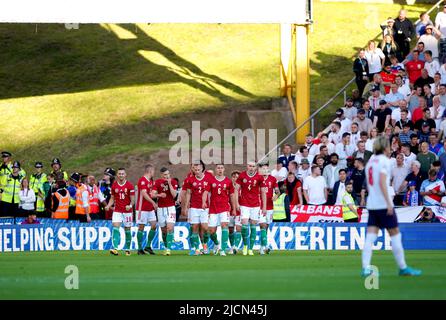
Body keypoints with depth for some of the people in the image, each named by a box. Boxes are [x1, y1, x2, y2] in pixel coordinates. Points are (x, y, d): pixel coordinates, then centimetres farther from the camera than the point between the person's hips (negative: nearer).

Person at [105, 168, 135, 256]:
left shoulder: (130, 186, -4)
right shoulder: (114, 185, 5)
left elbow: (132, 199, -3)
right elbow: (112, 198, 14)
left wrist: (130, 205, -23)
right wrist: (108, 206, -3)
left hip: (127, 211, -1)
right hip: (117, 211, 1)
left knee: (127, 230, 5)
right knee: (115, 227, -15)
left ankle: (127, 249, 19)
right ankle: (115, 248, -24)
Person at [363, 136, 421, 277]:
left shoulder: (371, 162, 15)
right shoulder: (384, 161, -8)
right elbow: (382, 182, -19)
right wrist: (389, 203, -21)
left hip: (372, 205, 7)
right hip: (384, 205, -7)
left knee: (370, 237, 0)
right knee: (395, 235, 4)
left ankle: (365, 268, -11)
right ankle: (403, 268, 10)